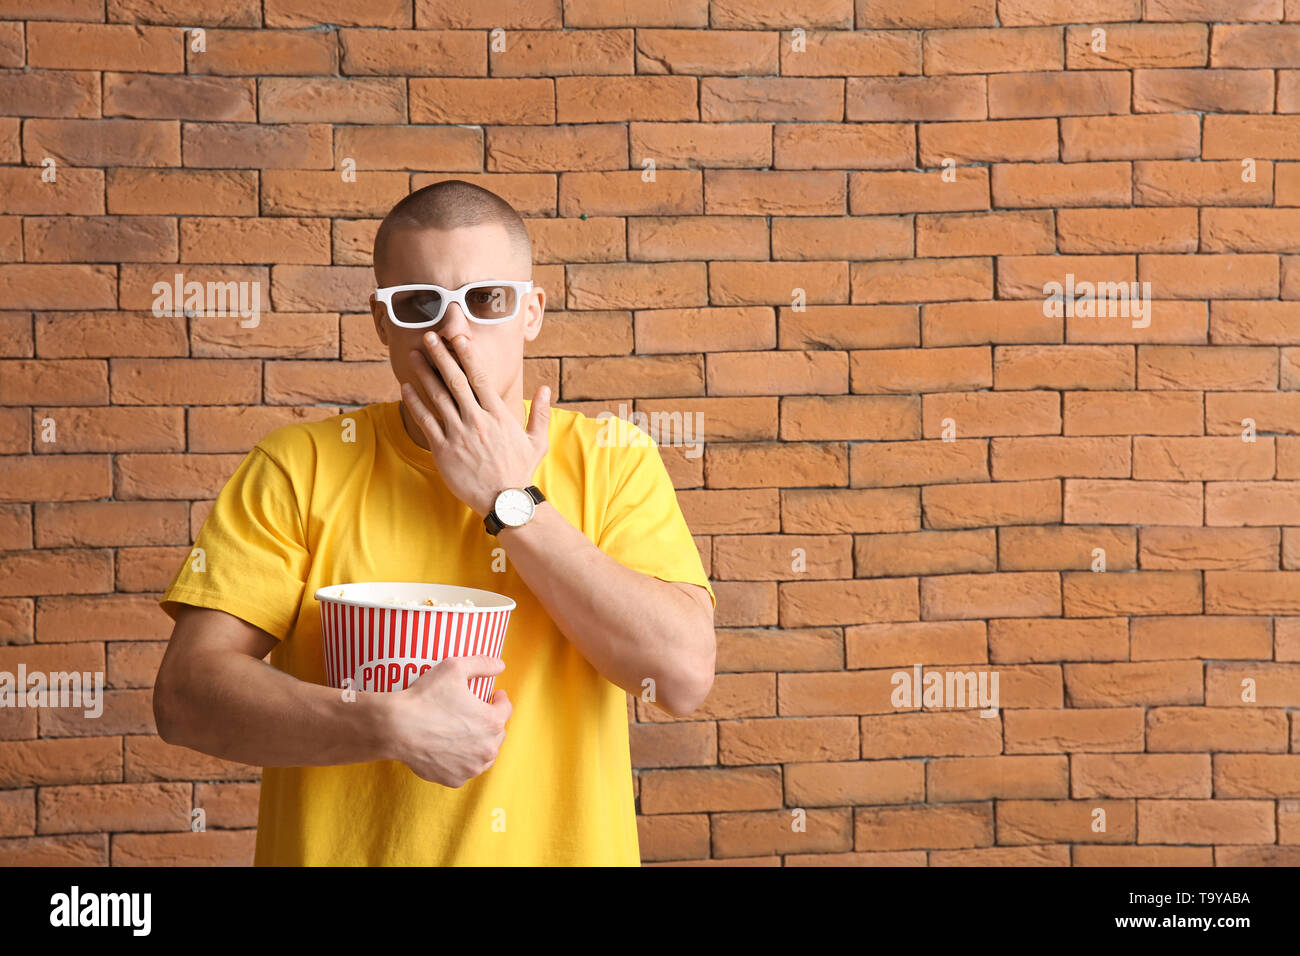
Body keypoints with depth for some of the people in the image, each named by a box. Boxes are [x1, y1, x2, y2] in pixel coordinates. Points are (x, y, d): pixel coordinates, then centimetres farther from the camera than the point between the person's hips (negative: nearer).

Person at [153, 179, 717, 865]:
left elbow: (683, 678, -16)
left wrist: (510, 500, -15)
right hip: (340, 849, 0)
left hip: (558, 846, 1)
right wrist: (390, 724, -24)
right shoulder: (300, 467, -5)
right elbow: (184, 693, -12)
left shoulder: (612, 461, -4)